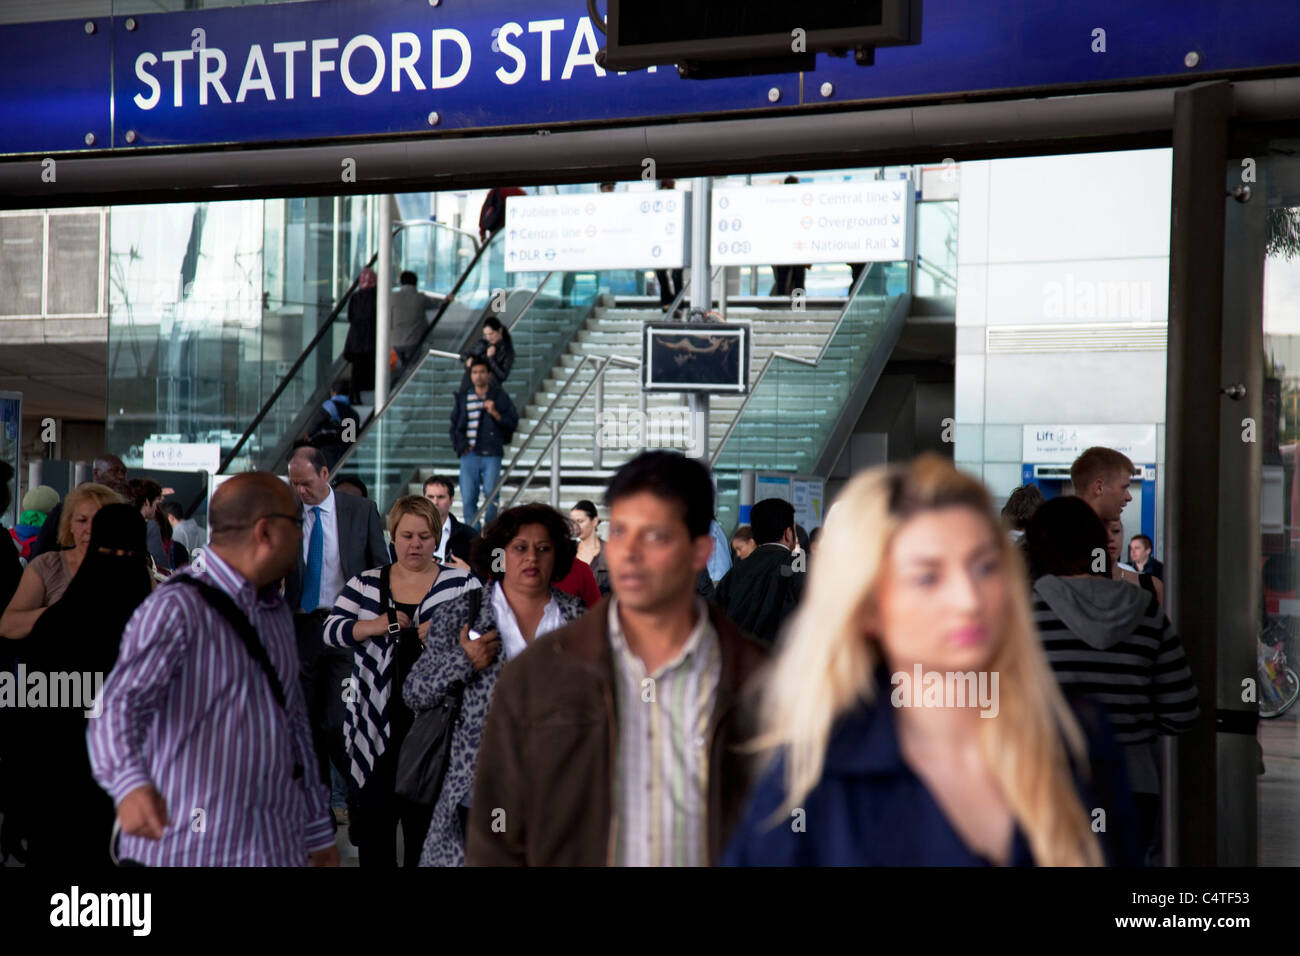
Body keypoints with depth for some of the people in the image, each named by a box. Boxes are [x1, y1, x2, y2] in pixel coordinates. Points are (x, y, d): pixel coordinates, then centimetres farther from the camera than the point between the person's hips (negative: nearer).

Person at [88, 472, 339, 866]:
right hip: (189, 852, -7)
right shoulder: (176, 609, -11)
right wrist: (131, 784, -45)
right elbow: (119, 706, -25)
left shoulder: (277, 613, 15)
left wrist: (318, 830, 25)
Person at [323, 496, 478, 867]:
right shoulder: (364, 585, 10)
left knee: (425, 830, 3)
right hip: (377, 729, 2)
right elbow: (332, 630, 0)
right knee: (373, 824, 6)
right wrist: (376, 625, -17)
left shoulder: (461, 584, 4)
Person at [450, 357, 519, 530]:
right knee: (468, 500, -3)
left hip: (491, 455, -2)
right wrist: (460, 445, 5)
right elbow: (454, 425, 18)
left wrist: (495, 414, -11)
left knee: (491, 497, -6)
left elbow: (513, 423, 2)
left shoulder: (500, 397, 6)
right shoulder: (463, 397, 13)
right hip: (469, 455, 2)